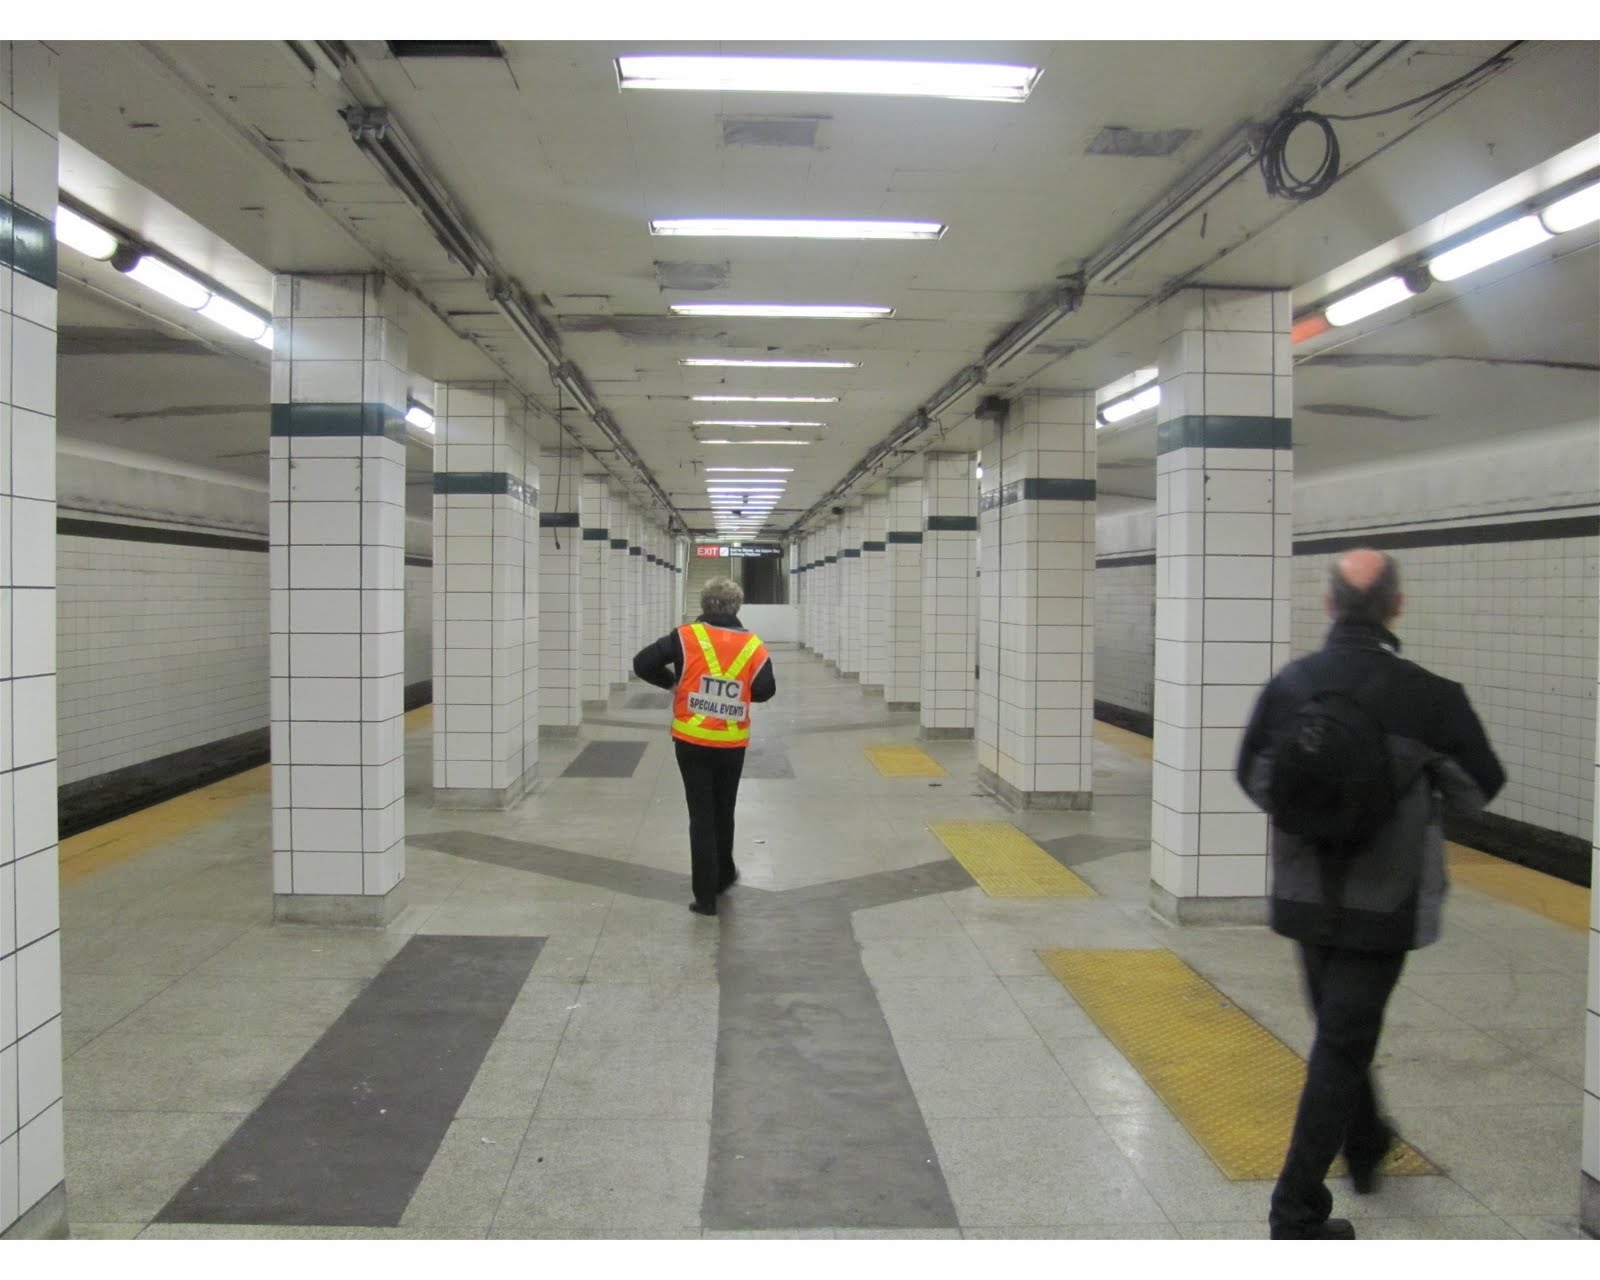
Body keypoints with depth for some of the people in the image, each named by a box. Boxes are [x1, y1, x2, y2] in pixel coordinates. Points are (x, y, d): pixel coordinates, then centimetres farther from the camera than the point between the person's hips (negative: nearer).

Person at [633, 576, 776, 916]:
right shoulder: (753, 645, -5)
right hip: (732, 744, 2)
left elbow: (642, 664, -9)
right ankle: (723, 875, 39)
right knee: (723, 811, 21)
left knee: (701, 815, 4)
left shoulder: (686, 637, -9)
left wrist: (671, 682, 8)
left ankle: (705, 895, 3)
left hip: (692, 742, -2)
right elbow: (764, 691, -4)